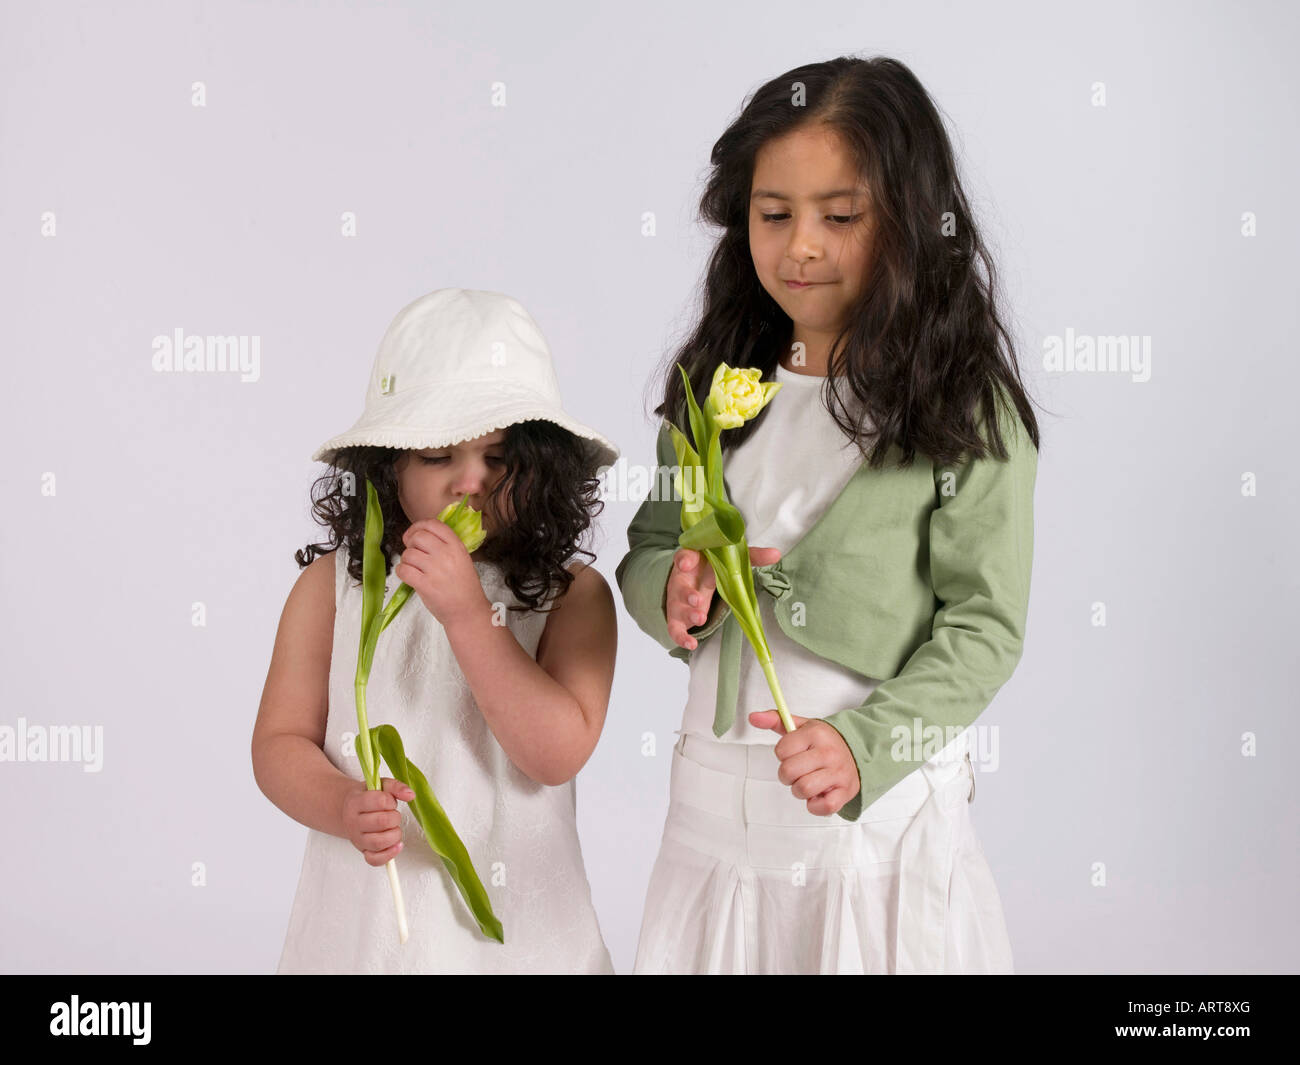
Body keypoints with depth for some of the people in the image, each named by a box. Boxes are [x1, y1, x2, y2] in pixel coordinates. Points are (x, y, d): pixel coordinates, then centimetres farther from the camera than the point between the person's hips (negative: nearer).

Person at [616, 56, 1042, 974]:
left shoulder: (969, 412, -9)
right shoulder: (715, 389, 5)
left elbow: (985, 628, -9)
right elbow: (648, 548, 11)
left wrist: (866, 744, -21)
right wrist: (675, 593, -11)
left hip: (885, 813, -4)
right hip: (715, 805, 4)